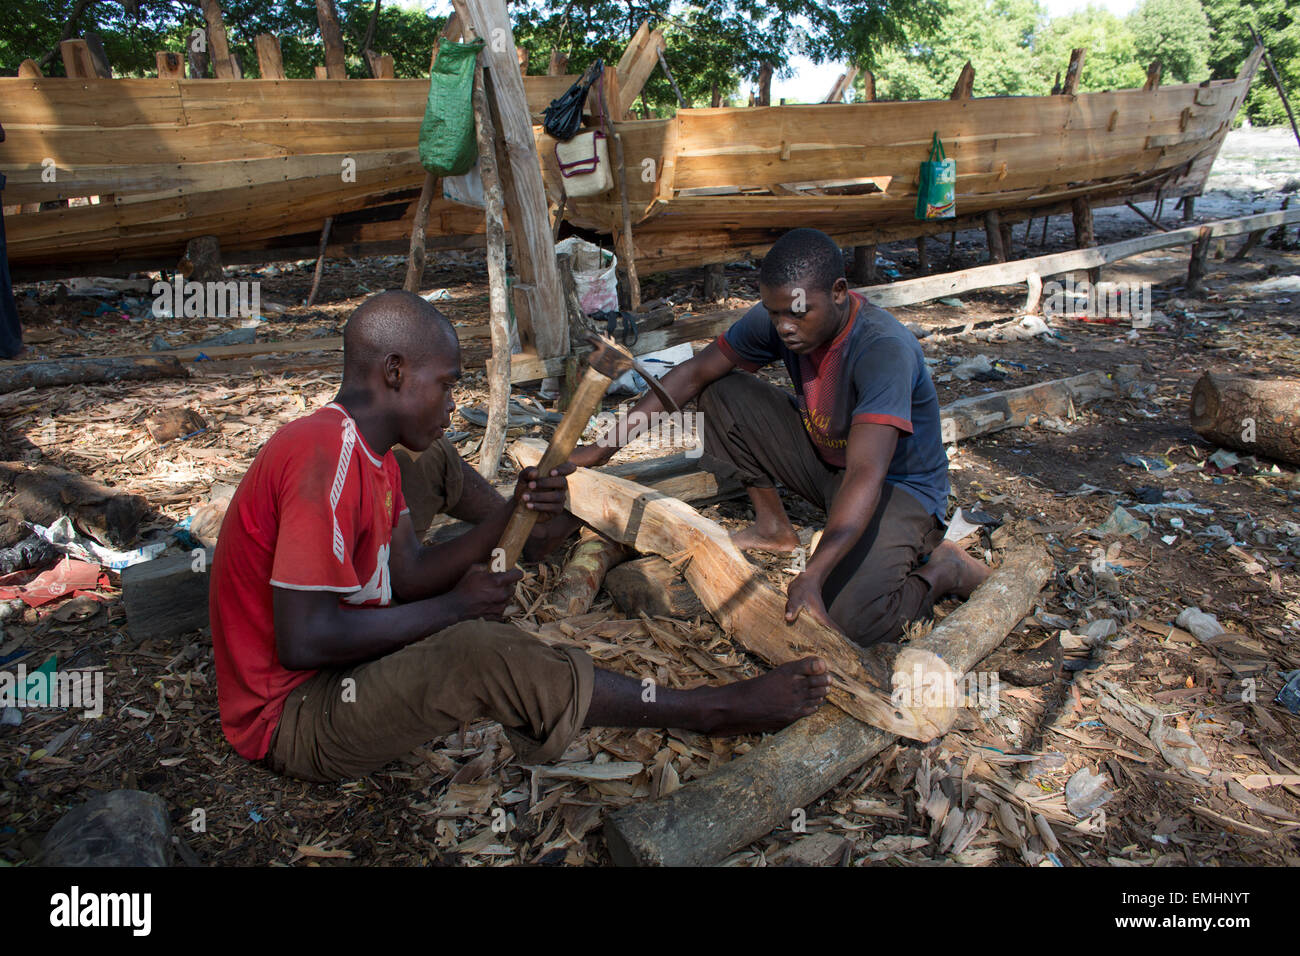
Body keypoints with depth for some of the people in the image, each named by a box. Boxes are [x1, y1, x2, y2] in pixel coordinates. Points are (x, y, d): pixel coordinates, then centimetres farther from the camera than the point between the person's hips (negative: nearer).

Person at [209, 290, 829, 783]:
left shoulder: (363, 450, 6)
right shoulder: (326, 455, -25)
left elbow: (410, 577, 3)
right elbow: (302, 640, -30)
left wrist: (513, 513, -9)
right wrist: (453, 608, -20)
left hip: (337, 673, 10)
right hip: (290, 720, -10)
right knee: (478, 654, -30)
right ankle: (708, 713, -15)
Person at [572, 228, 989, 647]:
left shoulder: (885, 349, -33)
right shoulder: (775, 319, -14)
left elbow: (865, 475, -42)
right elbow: (695, 373, -7)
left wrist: (811, 576, -52)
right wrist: (606, 445, -12)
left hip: (899, 483, -6)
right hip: (823, 457, 7)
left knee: (853, 622, -29)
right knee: (722, 394, -7)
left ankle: (943, 568, 2)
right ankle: (775, 527, 8)